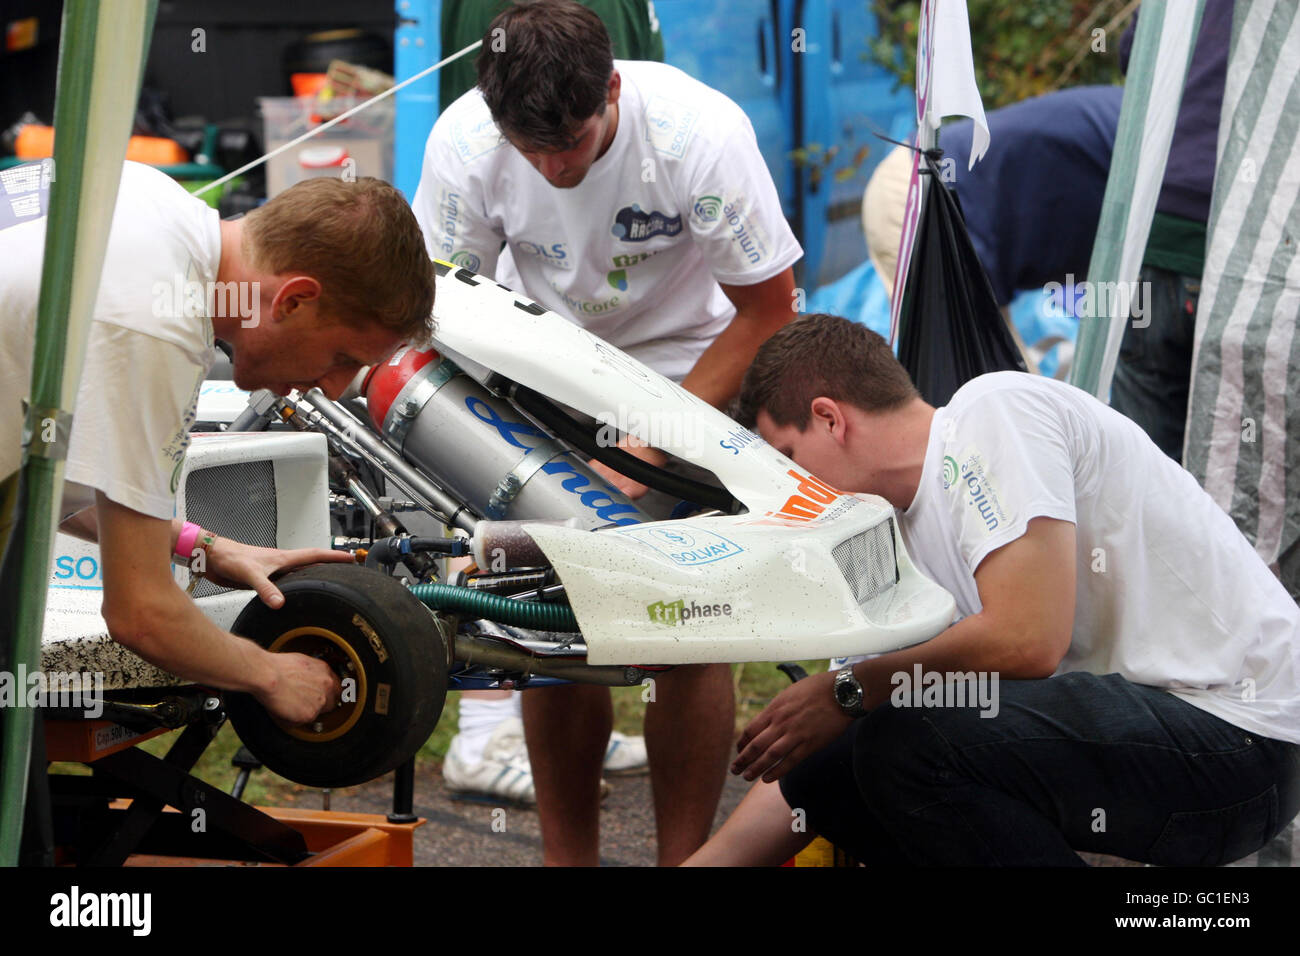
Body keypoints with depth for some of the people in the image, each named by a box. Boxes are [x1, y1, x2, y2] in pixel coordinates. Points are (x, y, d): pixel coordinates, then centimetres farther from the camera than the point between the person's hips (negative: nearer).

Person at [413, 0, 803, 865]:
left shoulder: (701, 132, -29)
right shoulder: (463, 141, -21)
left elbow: (769, 311, -19)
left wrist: (656, 442, -27)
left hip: (693, 366, -2)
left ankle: (684, 860, -1)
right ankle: (567, 858, 9)